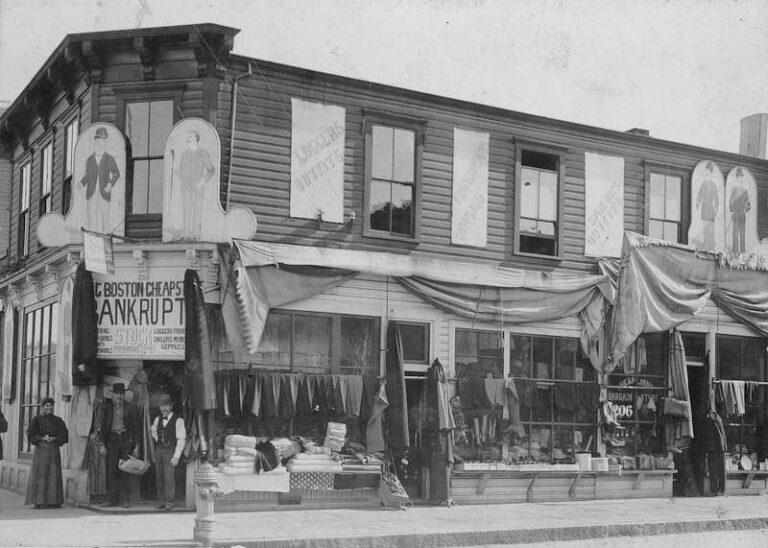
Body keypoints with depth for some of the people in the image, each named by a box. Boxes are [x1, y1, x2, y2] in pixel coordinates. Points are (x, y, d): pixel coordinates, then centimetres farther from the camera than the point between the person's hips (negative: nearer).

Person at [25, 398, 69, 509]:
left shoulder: (58, 420, 9)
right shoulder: (37, 419, 4)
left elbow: (64, 435, 5)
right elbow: (30, 434, -4)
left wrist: (53, 438, -12)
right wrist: (42, 438, -18)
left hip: (54, 450, 2)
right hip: (40, 449, -2)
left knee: (54, 474, -1)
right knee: (40, 474, -7)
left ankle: (53, 501, 2)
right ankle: (39, 502, -6)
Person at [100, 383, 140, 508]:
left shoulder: (130, 408, 6)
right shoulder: (108, 408, 9)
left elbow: (136, 427, 6)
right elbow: (103, 427, 9)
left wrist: (136, 446, 0)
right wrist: (102, 444, -1)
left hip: (126, 439, -1)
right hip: (112, 439, 1)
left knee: (125, 471, -2)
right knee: (112, 470, -3)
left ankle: (124, 500, 2)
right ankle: (113, 499, 0)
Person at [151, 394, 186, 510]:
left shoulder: (178, 421, -6)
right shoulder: (157, 420, 11)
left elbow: (181, 440, -8)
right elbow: (153, 432, 28)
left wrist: (176, 456, -14)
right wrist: (157, 439, 7)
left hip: (170, 452, -5)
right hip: (158, 451, 5)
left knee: (169, 477, -10)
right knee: (159, 477, 4)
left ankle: (169, 502, -6)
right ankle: (161, 501, 9)